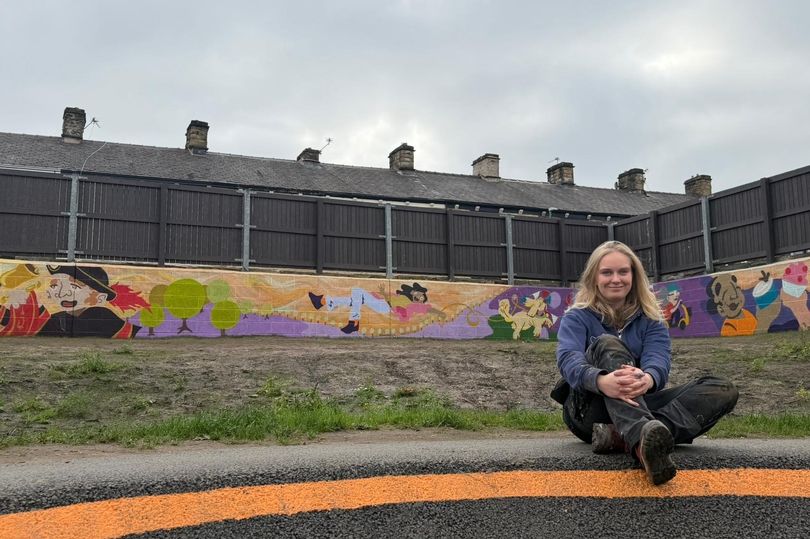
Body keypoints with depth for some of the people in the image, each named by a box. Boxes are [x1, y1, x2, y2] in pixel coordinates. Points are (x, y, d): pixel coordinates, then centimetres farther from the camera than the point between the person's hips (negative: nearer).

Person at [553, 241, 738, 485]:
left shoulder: (650, 320, 10)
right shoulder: (577, 317, 3)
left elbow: (658, 361, -11)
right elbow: (568, 359, -19)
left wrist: (647, 379, -38)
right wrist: (601, 381, -42)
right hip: (590, 411, -3)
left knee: (723, 390, -14)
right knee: (607, 344, -29)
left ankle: (623, 437, -38)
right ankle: (642, 441, -60)